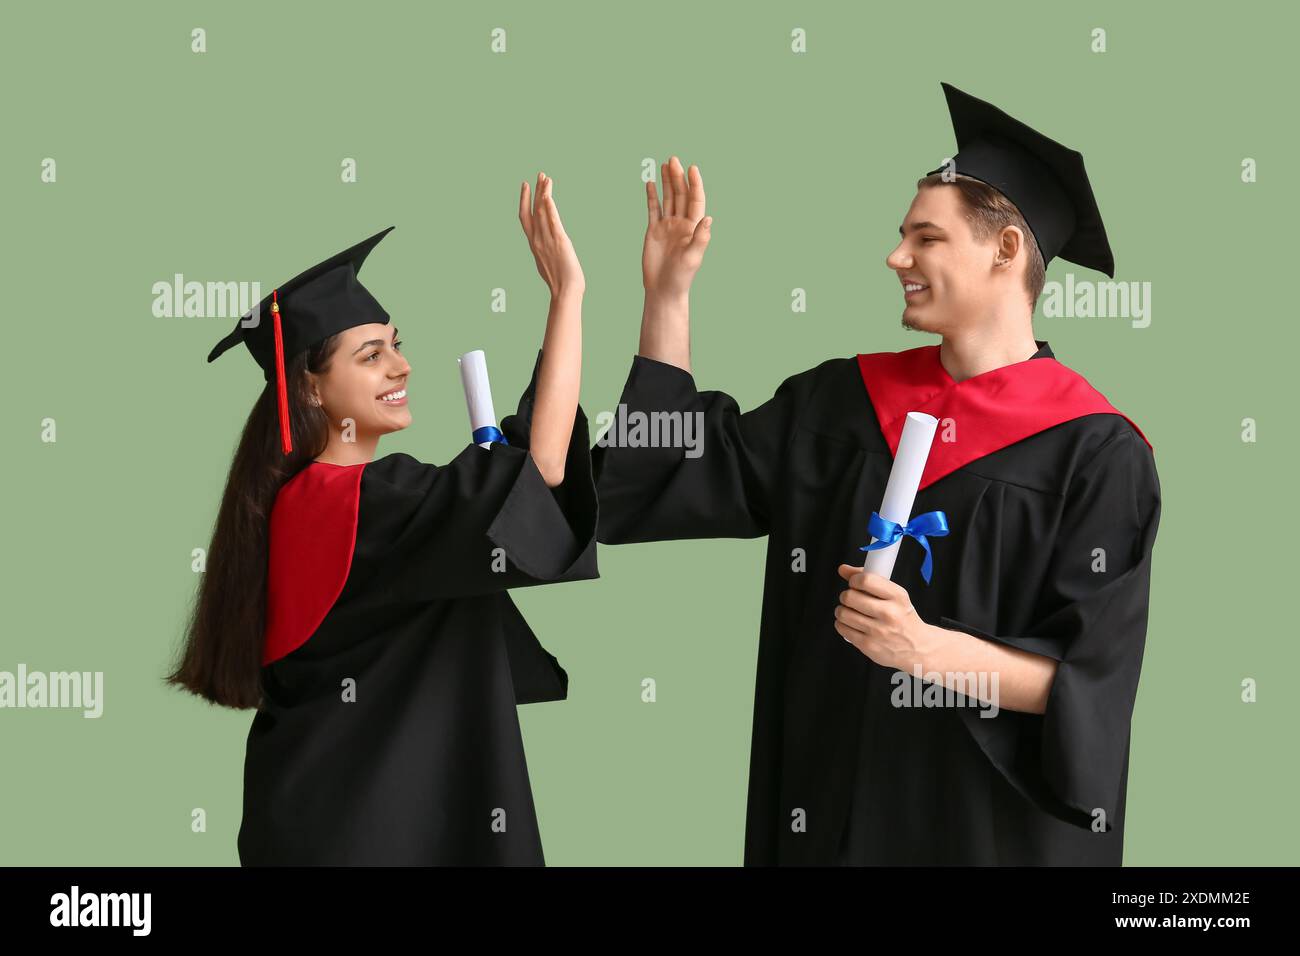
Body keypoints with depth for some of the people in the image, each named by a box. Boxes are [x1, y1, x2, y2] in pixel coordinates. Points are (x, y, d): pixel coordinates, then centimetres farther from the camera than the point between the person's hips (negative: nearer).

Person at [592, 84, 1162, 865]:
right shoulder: (840, 402, 4)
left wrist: (927, 647, -30)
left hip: (996, 821, -4)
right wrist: (668, 293, 0)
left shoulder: (1094, 451, -12)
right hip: (831, 799, 5)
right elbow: (668, 475, 6)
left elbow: (1086, 684, -15)